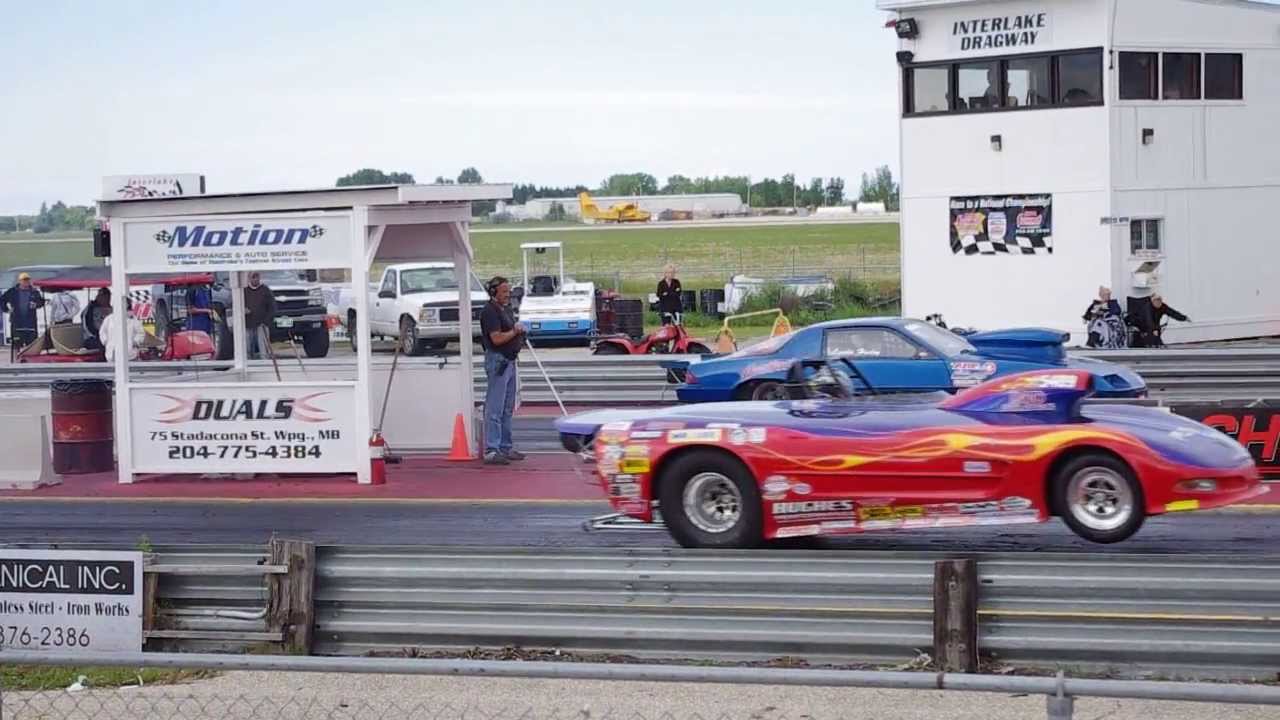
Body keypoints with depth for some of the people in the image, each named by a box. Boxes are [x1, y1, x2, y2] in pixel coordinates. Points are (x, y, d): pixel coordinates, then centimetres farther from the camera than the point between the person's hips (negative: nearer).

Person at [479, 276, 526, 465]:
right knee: (495, 409, -10)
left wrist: (519, 338, 6)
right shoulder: (490, 311, -14)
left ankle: (506, 448, 21)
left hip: (509, 361, 10)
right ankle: (491, 451, -11)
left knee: (507, 409, 14)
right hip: (497, 360, -10)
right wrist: (516, 331, -9)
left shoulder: (506, 309, 16)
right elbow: (497, 338, -23)